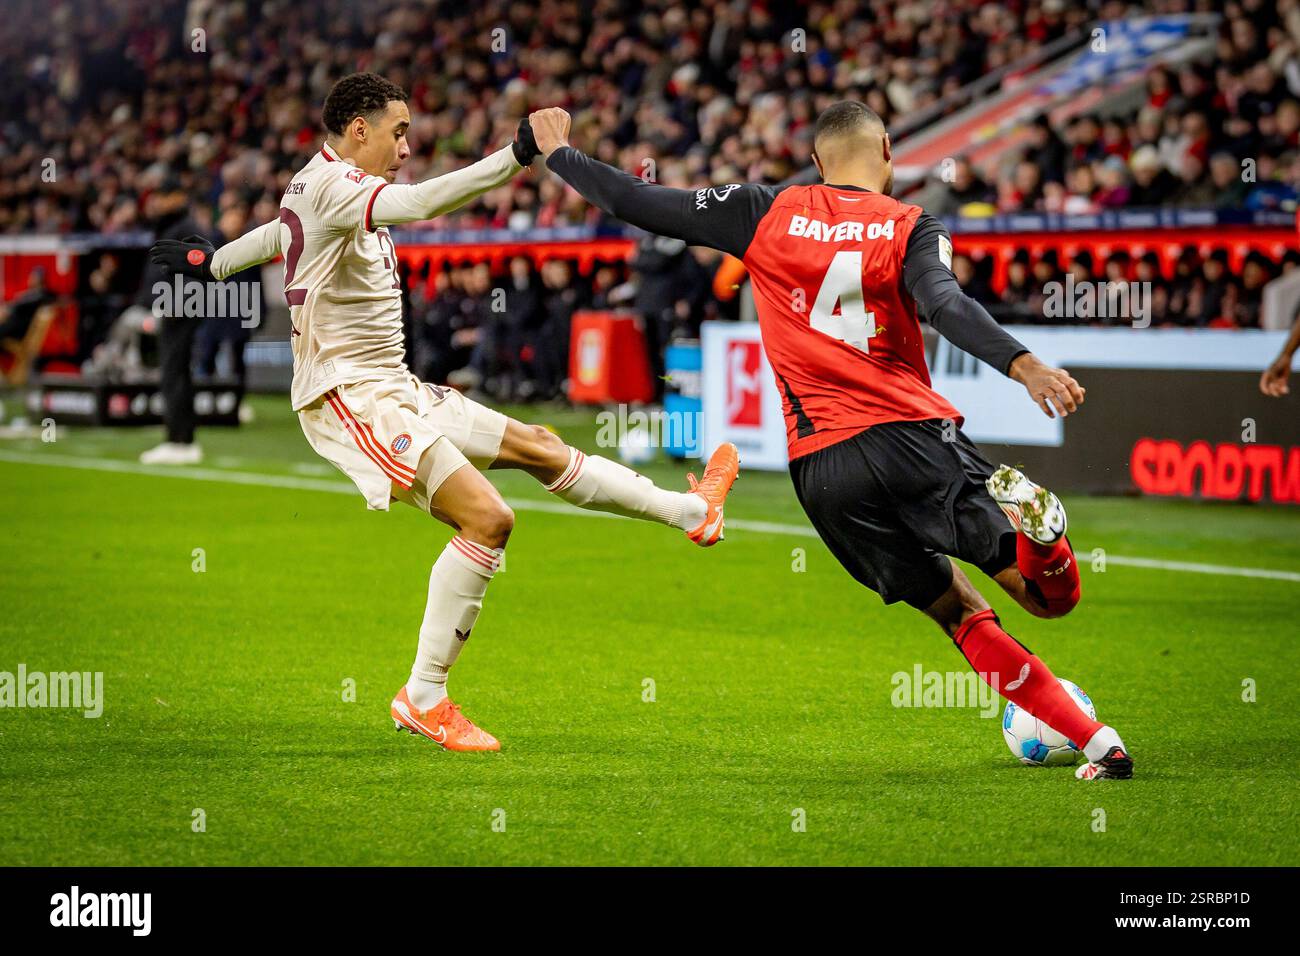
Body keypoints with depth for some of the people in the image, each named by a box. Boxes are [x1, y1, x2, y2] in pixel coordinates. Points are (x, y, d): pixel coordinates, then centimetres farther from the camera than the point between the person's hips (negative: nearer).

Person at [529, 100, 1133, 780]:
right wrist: (1026, 367, -29)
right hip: (911, 437, -3)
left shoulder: (768, 213, 10)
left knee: (957, 611, 13)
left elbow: (637, 204, 13)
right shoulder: (911, 229, 4)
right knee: (1050, 595, -3)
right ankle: (1029, 533, -39)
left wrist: (558, 151, 28)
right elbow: (946, 304, -17)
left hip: (819, 470, 3)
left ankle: (1098, 742, 2)